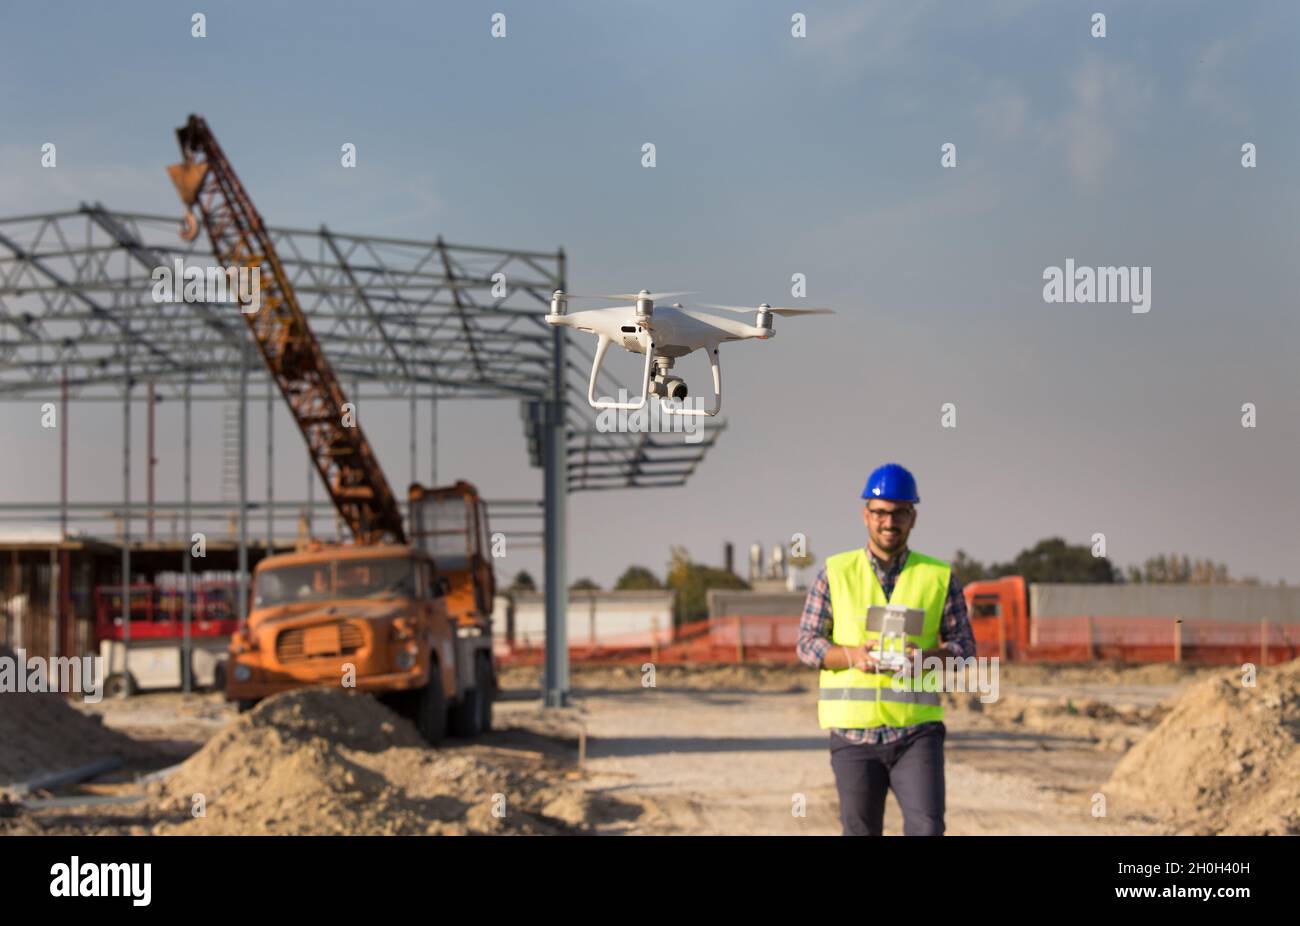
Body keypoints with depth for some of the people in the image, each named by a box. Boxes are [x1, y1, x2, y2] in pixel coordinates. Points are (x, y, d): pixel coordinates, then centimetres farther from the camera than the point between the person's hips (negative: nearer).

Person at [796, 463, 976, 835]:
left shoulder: (940, 577, 6)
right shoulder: (835, 573, 6)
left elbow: (964, 646, 5)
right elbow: (807, 643, 3)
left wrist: (928, 656, -18)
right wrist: (852, 655, -17)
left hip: (917, 730, 0)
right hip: (853, 731, 0)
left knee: (926, 828, -15)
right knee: (860, 832, 5)